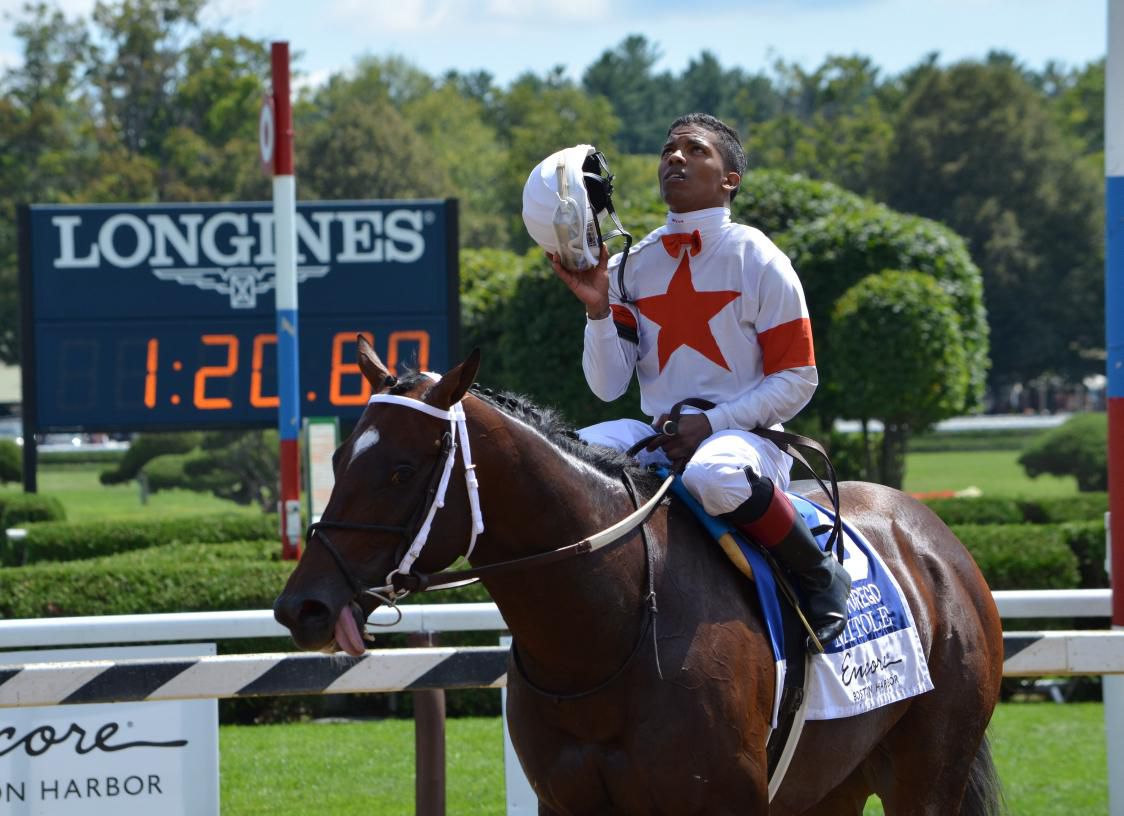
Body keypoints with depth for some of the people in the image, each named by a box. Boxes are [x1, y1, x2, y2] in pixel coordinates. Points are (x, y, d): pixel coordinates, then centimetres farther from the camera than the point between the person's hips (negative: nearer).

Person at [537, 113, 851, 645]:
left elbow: (797, 380, -3)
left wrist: (712, 423, -15)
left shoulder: (758, 260, -1)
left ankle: (820, 577, -19)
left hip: (745, 437, -4)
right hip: (659, 437, 4)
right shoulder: (631, 266, 10)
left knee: (715, 476, -41)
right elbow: (608, 386, 5)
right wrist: (597, 307, -11)